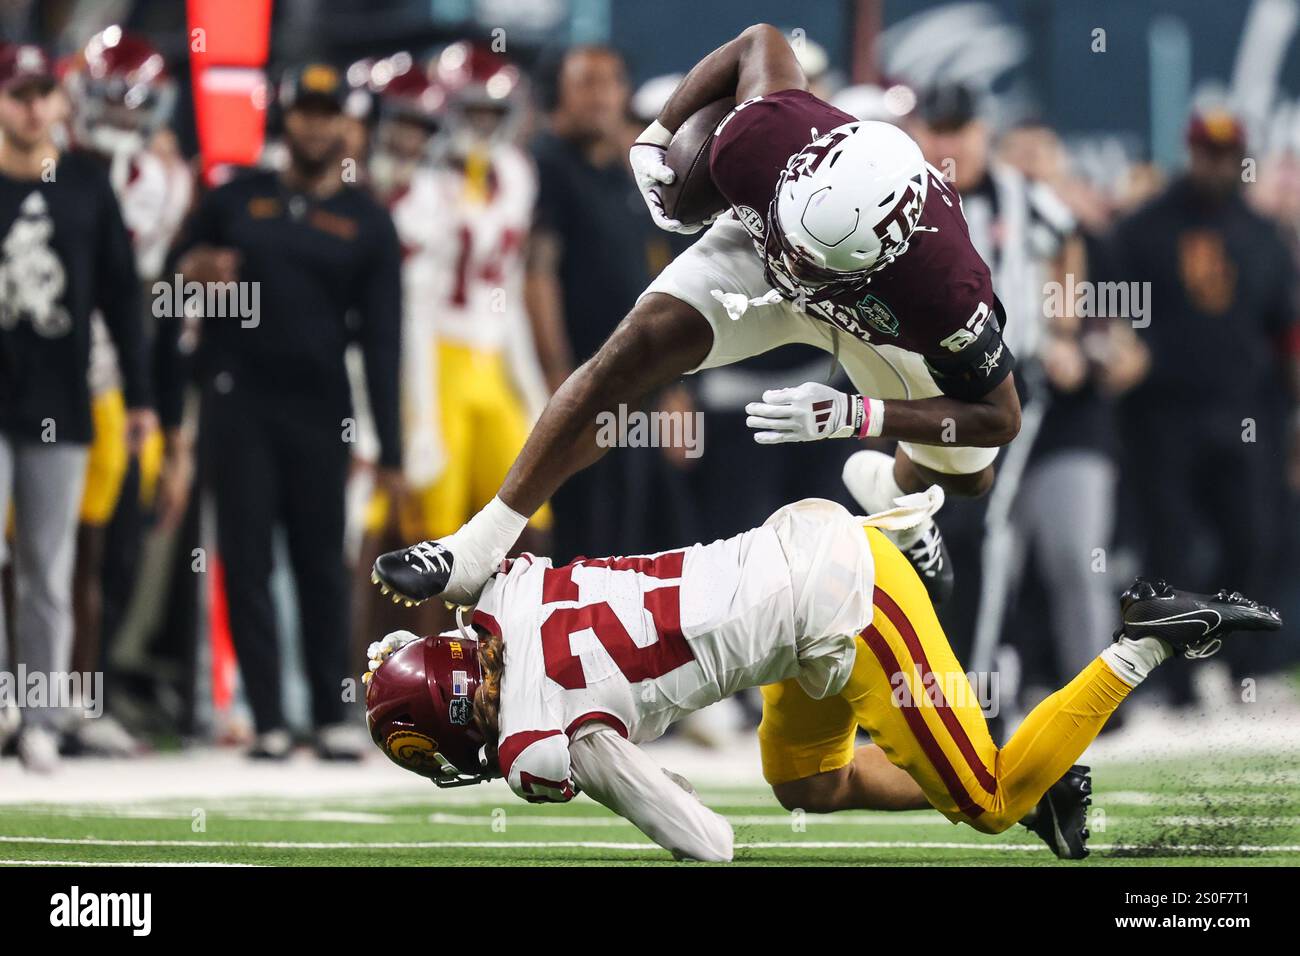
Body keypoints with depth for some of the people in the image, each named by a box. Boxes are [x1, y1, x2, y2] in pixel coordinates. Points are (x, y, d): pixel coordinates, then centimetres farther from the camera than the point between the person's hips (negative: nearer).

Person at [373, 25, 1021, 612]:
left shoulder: (944, 291, -47)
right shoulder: (765, 141, -42)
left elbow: (999, 418, -29)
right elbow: (761, 43, -18)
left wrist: (851, 416, -38)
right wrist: (654, 140, -15)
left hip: (876, 315, 0)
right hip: (752, 247, 0)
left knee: (964, 477, 14)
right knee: (634, 353, -22)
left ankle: (893, 496, 55)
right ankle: (478, 552, -17)